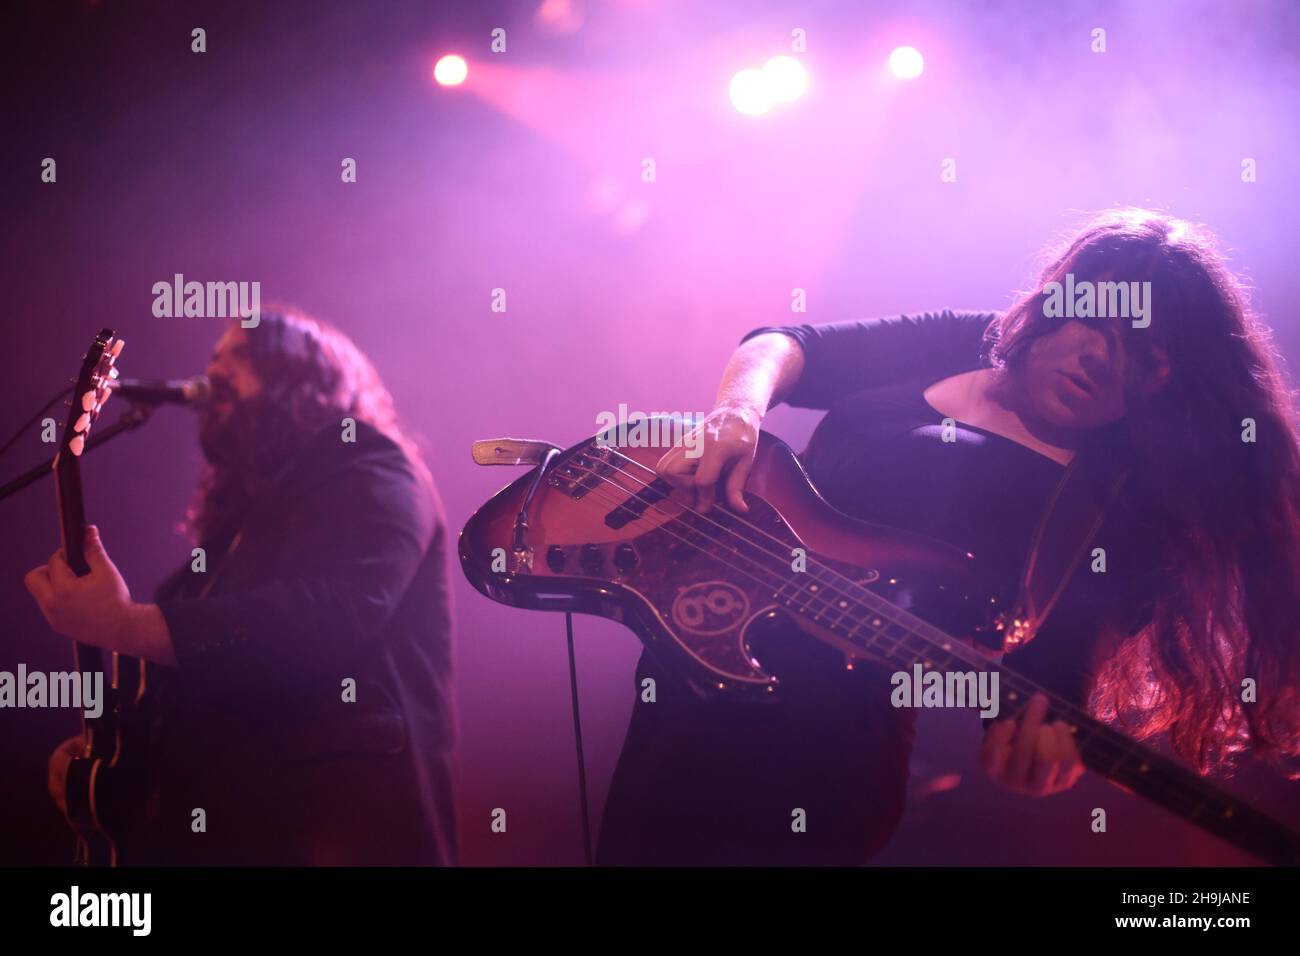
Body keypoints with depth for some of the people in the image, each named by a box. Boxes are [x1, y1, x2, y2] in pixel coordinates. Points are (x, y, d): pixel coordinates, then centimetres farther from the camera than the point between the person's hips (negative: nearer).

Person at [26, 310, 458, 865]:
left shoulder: (366, 471, -4)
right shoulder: (241, 513, 23)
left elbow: (333, 614, -24)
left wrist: (124, 625, -27)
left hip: (330, 822, -8)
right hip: (211, 825, 8)